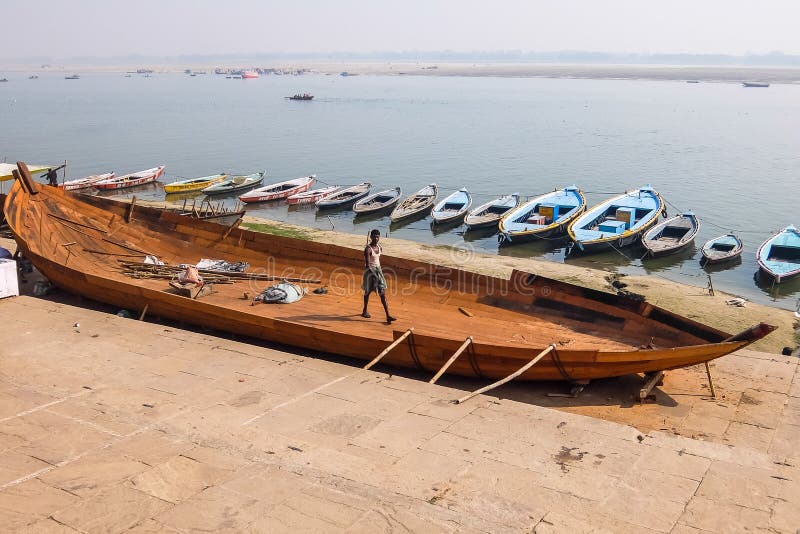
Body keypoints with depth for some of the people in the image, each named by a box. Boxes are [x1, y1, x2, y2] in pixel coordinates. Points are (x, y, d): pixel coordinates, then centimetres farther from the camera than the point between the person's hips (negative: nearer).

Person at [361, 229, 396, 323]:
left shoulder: (380, 248, 5)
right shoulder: (368, 249, -16)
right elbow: (367, 264, -21)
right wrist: (373, 273, -28)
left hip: (378, 270, 6)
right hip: (370, 270, -6)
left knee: (383, 293, -2)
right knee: (368, 291, 12)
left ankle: (388, 316, -7)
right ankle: (364, 311, 35)